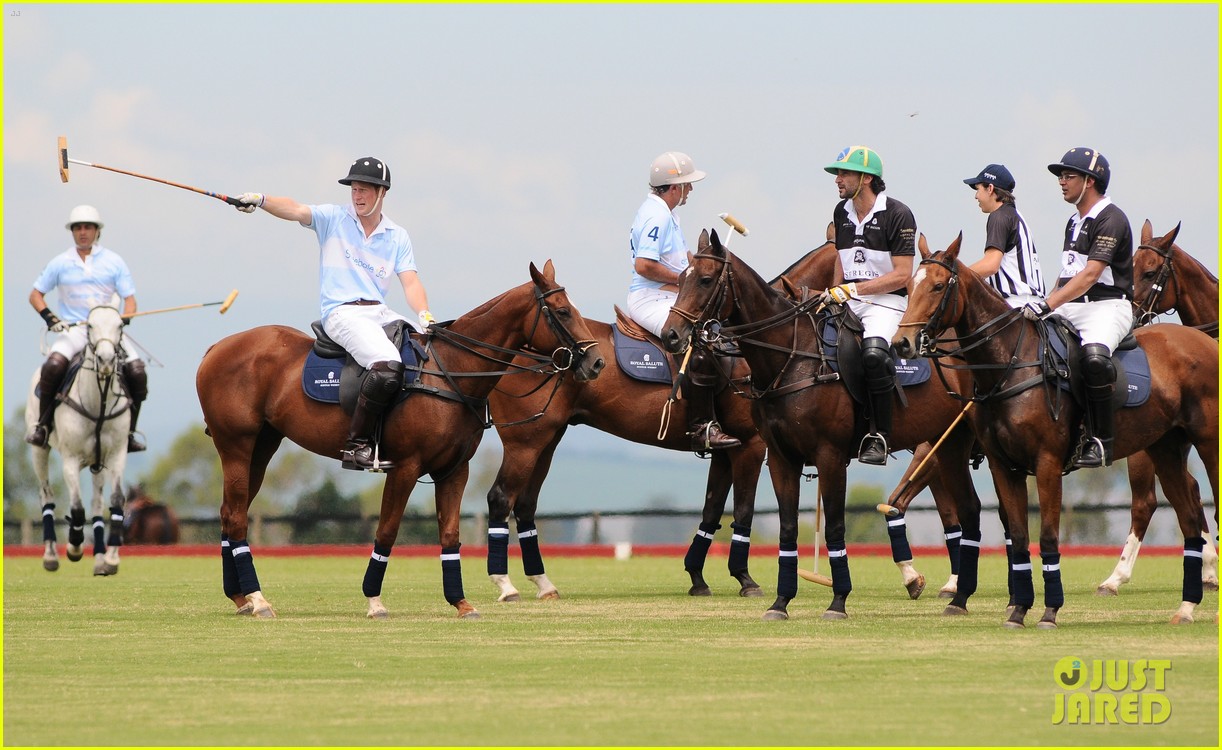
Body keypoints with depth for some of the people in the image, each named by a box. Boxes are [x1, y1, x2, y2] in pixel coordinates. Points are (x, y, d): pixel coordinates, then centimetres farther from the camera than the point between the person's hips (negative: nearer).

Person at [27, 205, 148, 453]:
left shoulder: (114, 261, 8)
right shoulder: (61, 263, 8)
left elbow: (129, 298, 7)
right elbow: (35, 295, 13)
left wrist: (124, 319, -13)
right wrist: (49, 317, -5)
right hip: (72, 329, -1)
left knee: (137, 372, -20)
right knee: (54, 364, -32)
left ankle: (130, 431, -3)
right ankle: (43, 425, -18)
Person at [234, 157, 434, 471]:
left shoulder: (397, 236, 13)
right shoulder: (333, 218, 5)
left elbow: (410, 281, 3)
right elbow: (296, 211, -13)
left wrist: (424, 315, -17)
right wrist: (261, 200, -33)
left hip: (380, 312, 6)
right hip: (342, 313, -6)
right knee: (388, 365, -31)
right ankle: (356, 445, -28)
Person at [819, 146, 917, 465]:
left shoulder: (897, 215, -9)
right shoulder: (841, 213, 13)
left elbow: (902, 275, -12)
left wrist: (854, 289, -18)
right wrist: (834, 293, 6)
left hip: (886, 301, -7)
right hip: (848, 300, 7)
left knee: (873, 353, -34)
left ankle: (879, 436, -25)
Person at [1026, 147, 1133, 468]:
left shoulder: (1111, 219, -11)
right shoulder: (1075, 222, 18)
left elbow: (1089, 276, -21)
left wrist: (1047, 305, -28)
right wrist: (1044, 304, 11)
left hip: (1108, 306, -9)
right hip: (1071, 307, 9)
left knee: (1093, 356, -37)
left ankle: (1099, 442, -29)